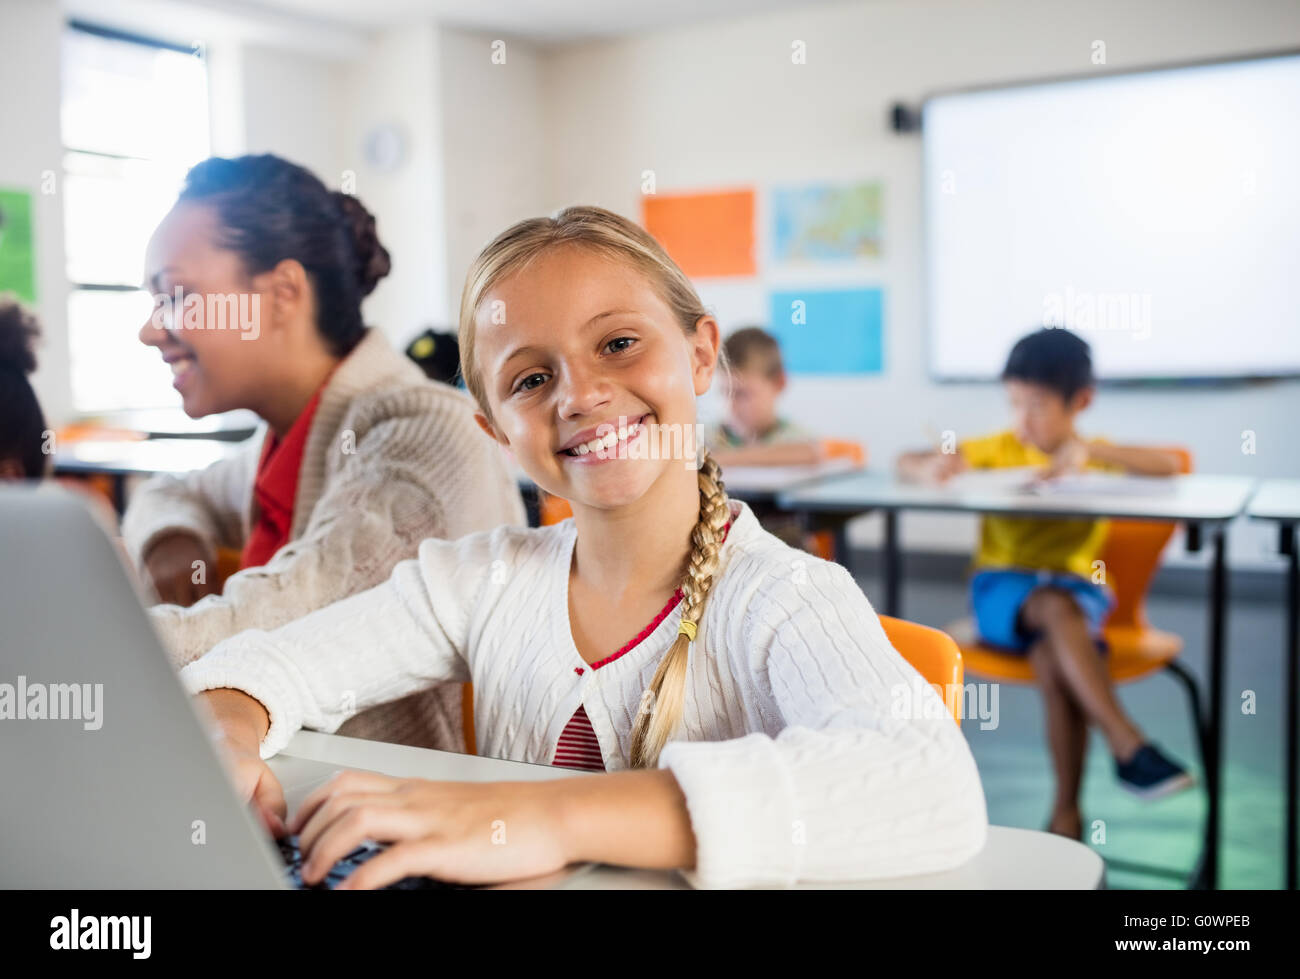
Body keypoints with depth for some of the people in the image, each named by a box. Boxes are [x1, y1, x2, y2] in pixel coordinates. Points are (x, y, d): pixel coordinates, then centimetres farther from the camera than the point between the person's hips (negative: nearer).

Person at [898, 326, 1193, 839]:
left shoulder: (1098, 456, 12)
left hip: (1076, 584, 0)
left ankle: (1066, 816, -21)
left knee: (1053, 662, -33)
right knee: (1056, 606, -36)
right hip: (1001, 586, 0)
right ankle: (1128, 743, -38)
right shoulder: (999, 449, 12)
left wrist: (1089, 450, -20)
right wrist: (933, 467, -14)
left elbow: (1168, 465, -8)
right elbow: (904, 462, 10)